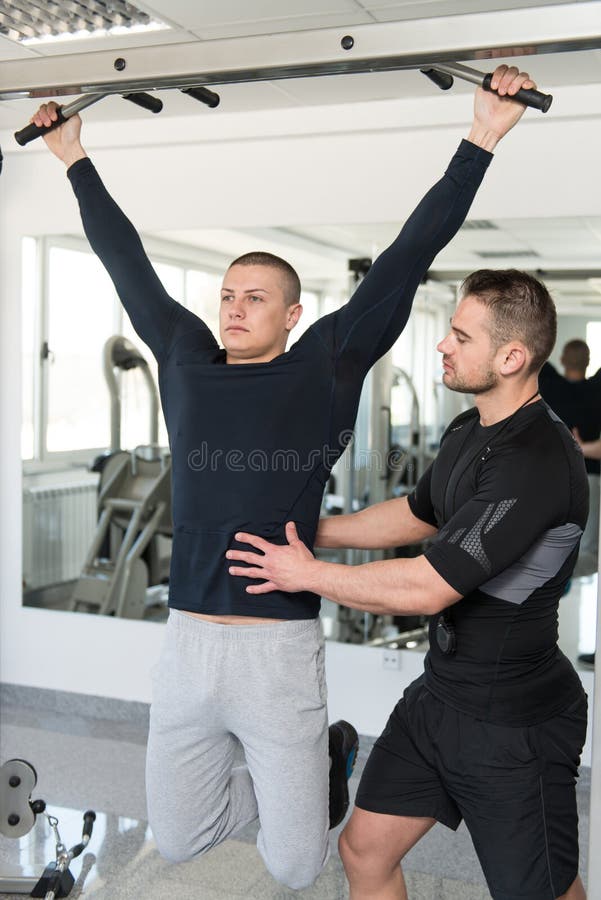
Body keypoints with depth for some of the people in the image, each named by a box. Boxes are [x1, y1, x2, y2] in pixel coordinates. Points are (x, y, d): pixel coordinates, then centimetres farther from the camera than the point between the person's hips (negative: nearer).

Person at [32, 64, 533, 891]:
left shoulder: (327, 366, -1)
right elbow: (127, 262, 16)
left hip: (280, 651, -4)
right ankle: (293, 775, 42)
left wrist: (481, 139, -2)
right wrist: (75, 158, 24)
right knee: (175, 843, 17)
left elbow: (409, 255, -2)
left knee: (295, 868, 8)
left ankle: (327, 754, 39)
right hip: (185, 646, 4)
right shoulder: (185, 363, 7)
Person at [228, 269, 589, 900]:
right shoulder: (466, 433, 5)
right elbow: (417, 514, 22)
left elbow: (426, 588, -27)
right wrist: (311, 531, 18)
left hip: (511, 725, -8)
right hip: (440, 694, 9)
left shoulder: (538, 463, -27)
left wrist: (309, 575, -13)